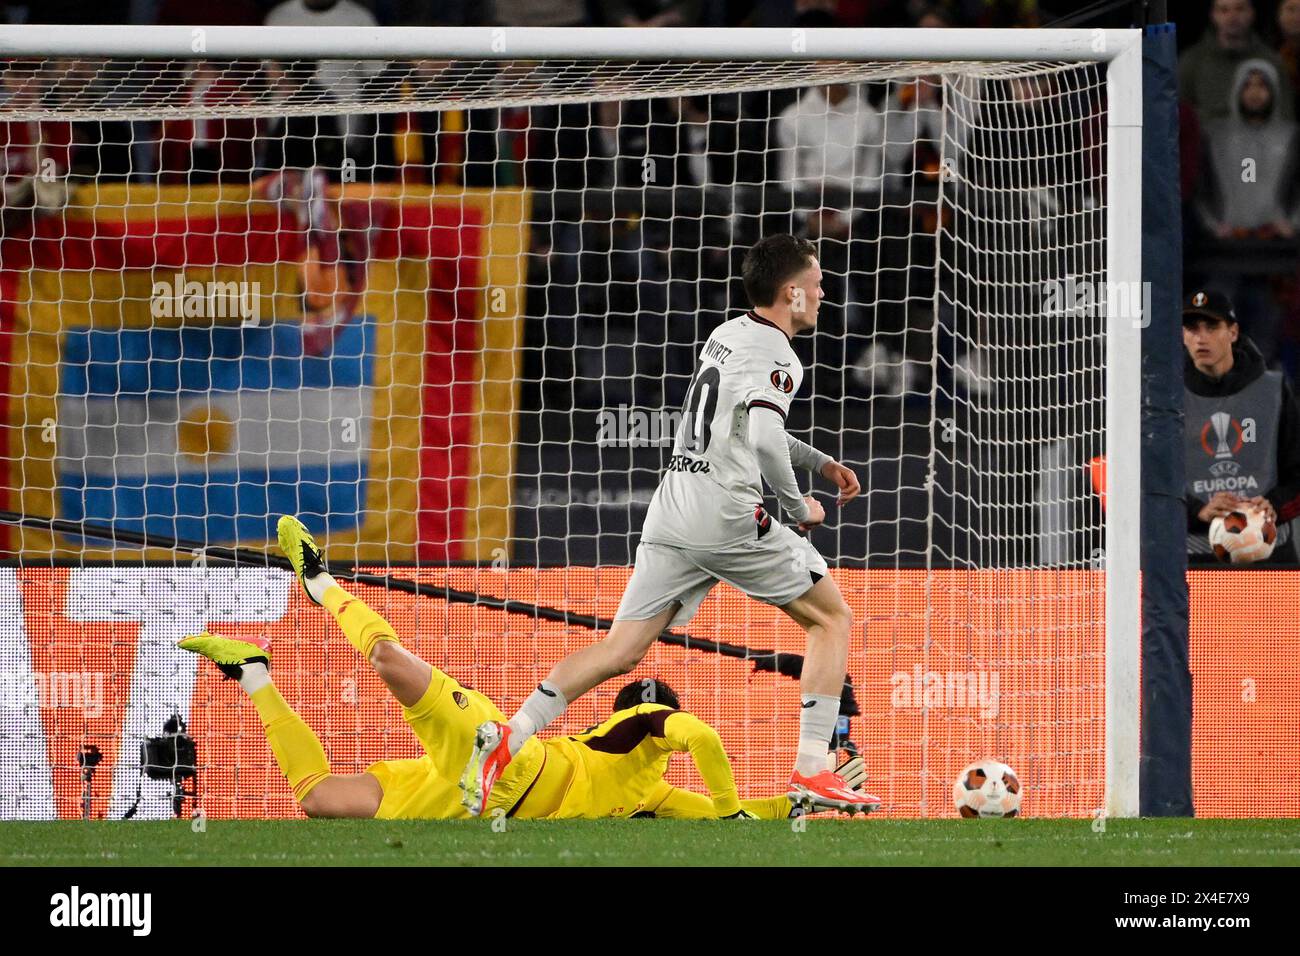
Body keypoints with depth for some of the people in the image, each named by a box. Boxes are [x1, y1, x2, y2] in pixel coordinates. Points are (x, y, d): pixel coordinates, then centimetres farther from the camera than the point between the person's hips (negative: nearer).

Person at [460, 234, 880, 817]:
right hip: (728, 517, -7)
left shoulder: (726, 334, 21)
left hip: (671, 519, 7)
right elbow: (764, 439, -24)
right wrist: (798, 507, -8)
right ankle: (812, 772, 0)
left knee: (620, 652, 3)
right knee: (832, 620, 9)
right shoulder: (775, 354, -7)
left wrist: (821, 462, 37)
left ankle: (512, 736, -17)